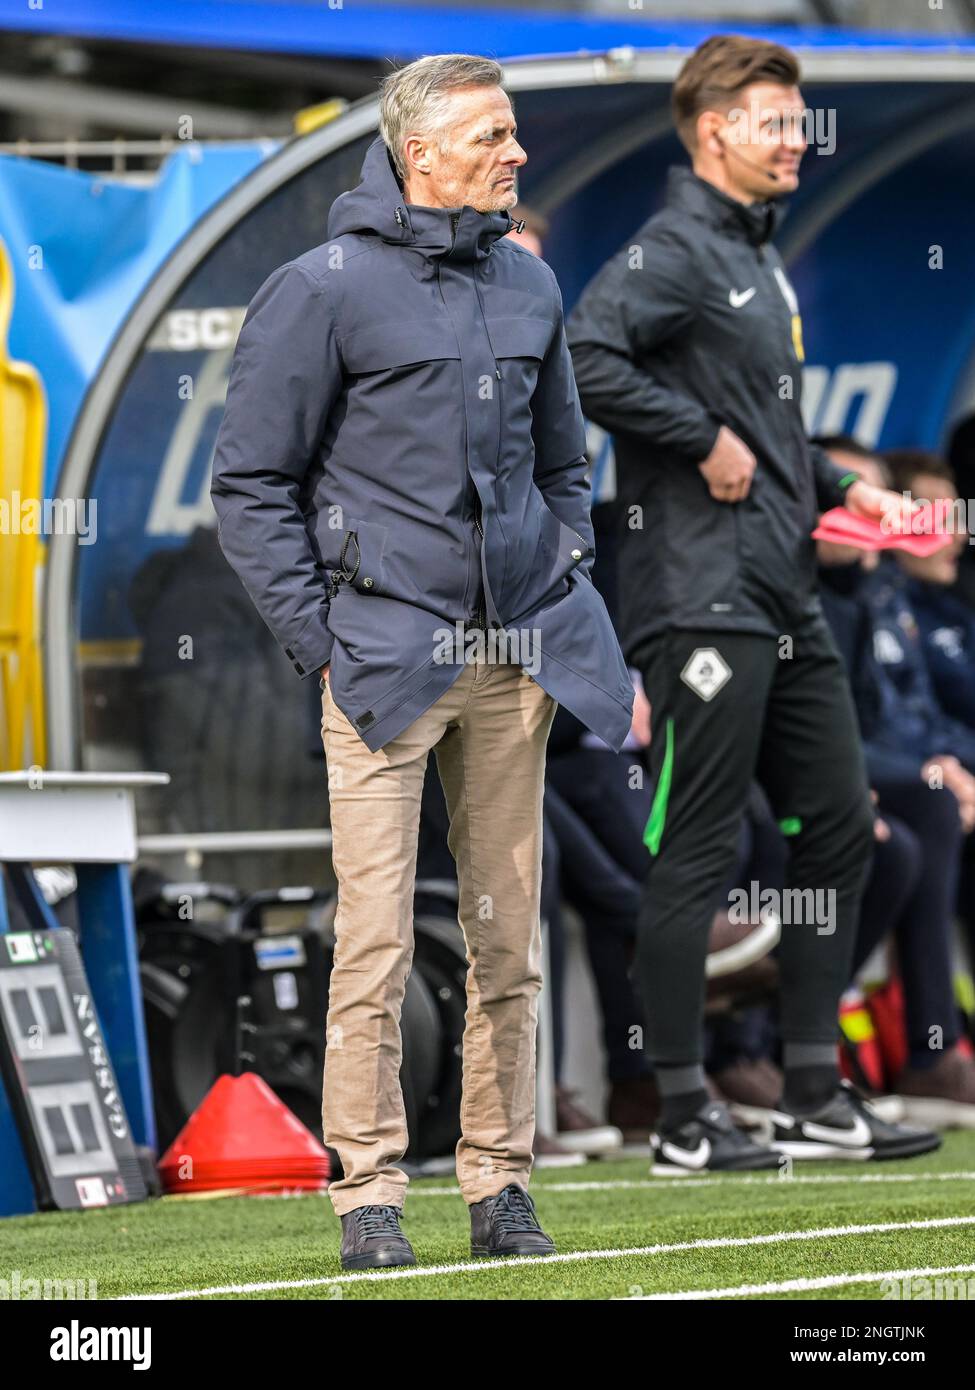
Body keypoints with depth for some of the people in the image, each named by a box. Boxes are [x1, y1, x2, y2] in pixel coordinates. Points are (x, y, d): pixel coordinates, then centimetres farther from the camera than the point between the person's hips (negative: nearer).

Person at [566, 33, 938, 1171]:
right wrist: (706, 439, -20)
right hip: (702, 598, -10)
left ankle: (814, 1102, 17)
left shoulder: (758, 259, 19)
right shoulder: (672, 252, -11)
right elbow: (583, 356, -27)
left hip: (784, 605, 10)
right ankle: (684, 1121, 0)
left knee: (838, 831, 10)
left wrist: (841, 489, 15)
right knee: (697, 853, -5)